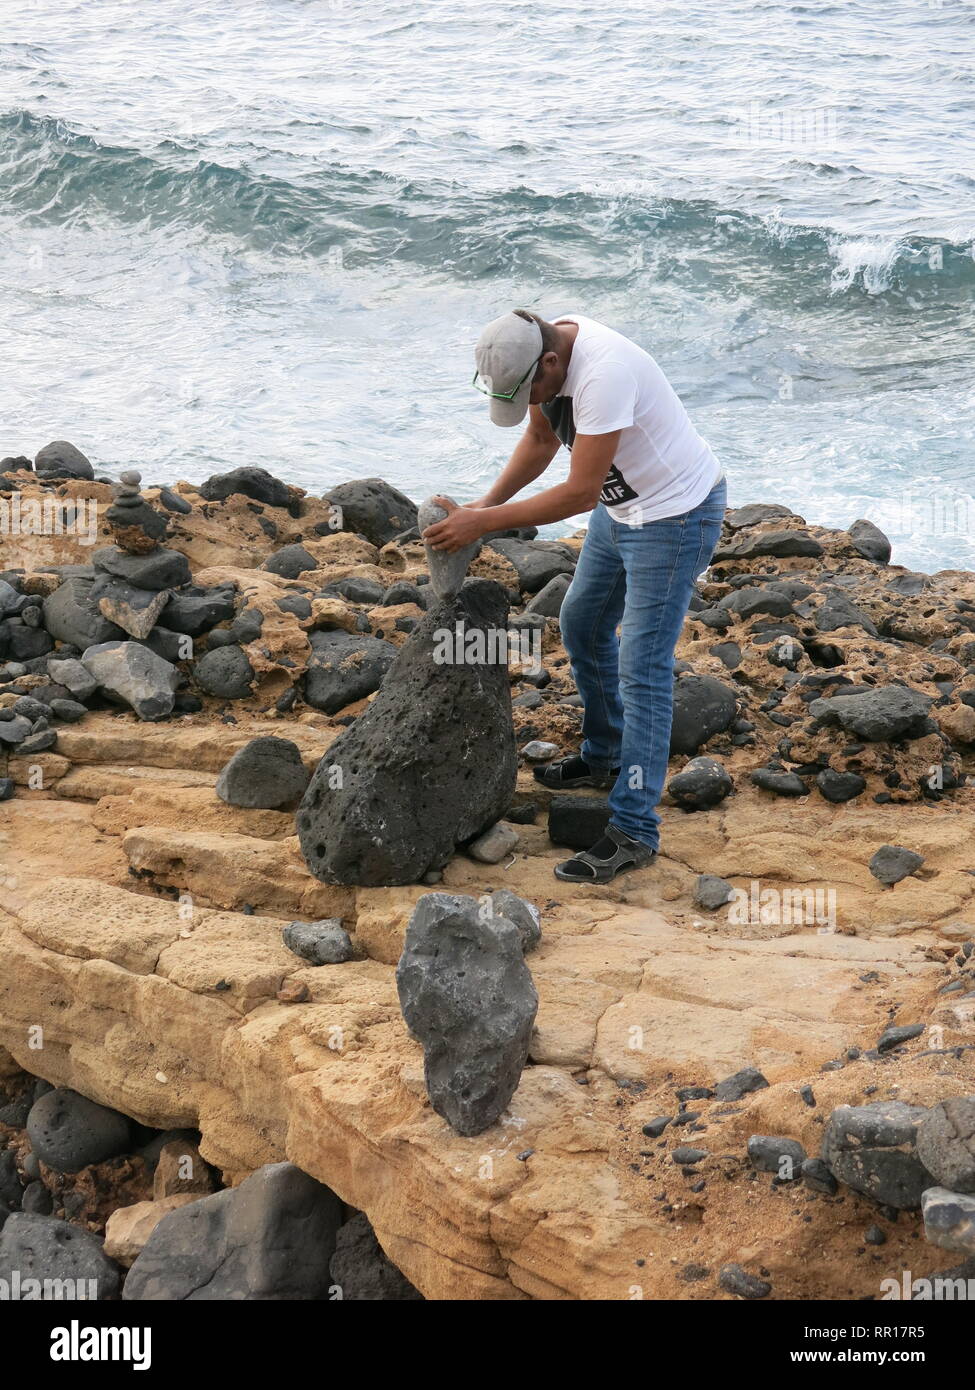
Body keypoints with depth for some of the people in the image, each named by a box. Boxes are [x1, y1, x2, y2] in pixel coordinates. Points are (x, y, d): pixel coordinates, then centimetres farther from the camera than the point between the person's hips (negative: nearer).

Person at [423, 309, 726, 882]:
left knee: (641, 668, -11)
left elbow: (579, 493, -31)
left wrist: (484, 523, -27)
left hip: (676, 514, -10)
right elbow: (541, 440, 11)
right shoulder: (543, 352, -6)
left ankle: (634, 831, -7)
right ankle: (604, 758, 42)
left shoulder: (602, 373, -35)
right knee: (583, 625, 22)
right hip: (622, 507, 10)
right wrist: (486, 502, -2)